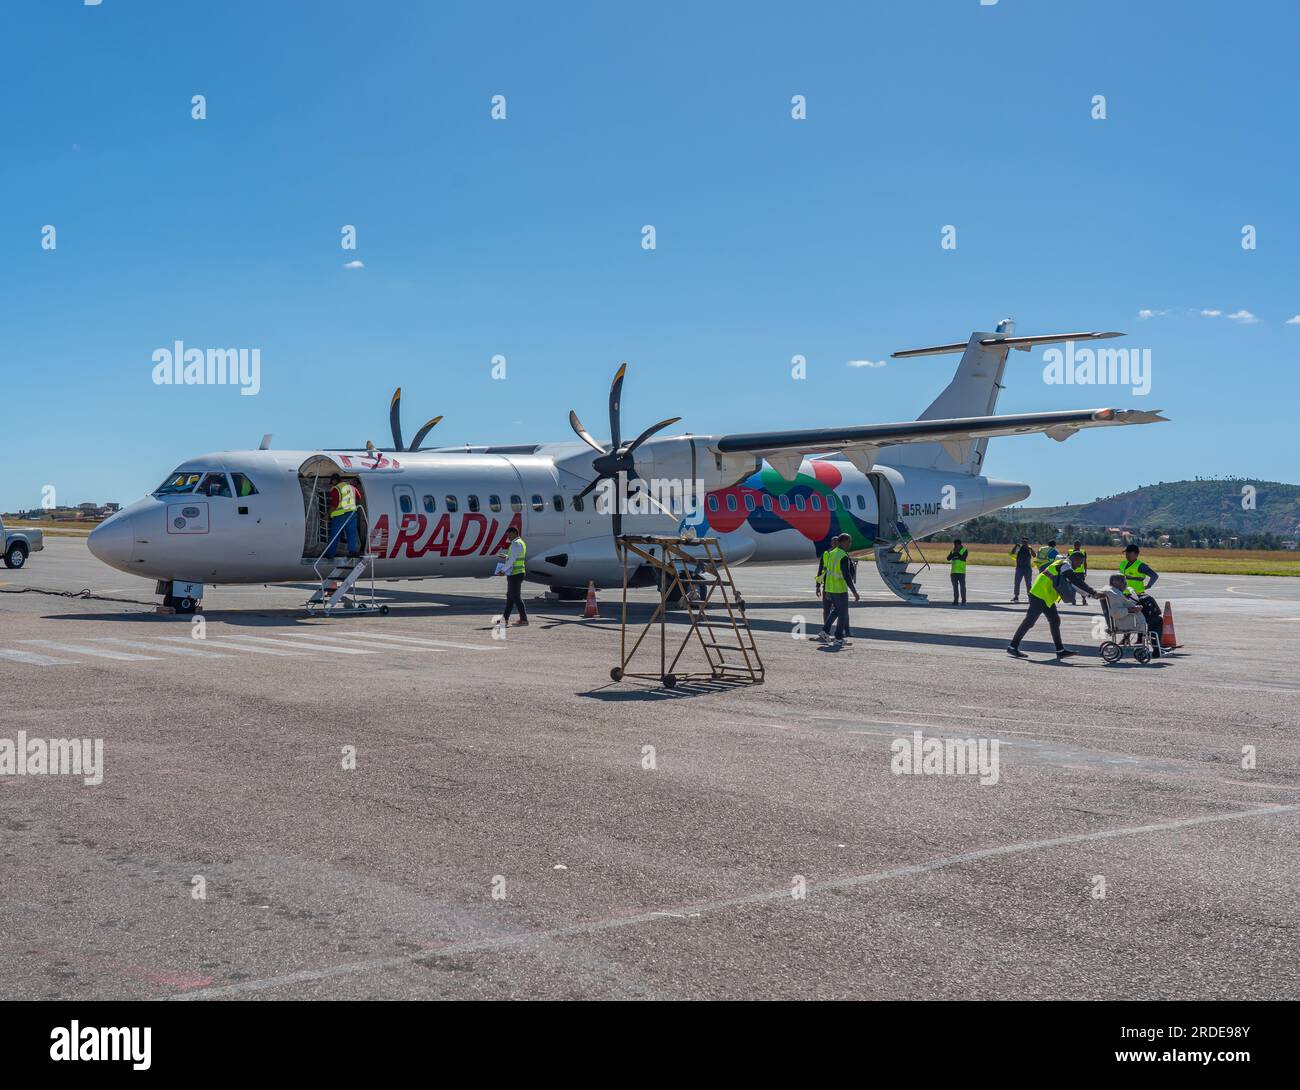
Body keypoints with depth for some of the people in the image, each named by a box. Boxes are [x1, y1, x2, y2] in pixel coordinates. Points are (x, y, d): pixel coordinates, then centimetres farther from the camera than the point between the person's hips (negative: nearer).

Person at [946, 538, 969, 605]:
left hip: (961, 572, -5)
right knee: (955, 587, 6)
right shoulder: (953, 550, 12)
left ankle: (963, 601, 1)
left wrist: (957, 553, -18)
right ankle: (955, 601, 10)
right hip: (953, 572, 5)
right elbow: (948, 558, 0)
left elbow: (962, 558, -16)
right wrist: (954, 552, -11)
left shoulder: (964, 550, -2)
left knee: (962, 586, -3)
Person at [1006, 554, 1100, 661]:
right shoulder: (1065, 565, -14)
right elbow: (1076, 581, -24)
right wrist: (1093, 593, -23)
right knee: (1029, 621, -5)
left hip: (1047, 597, 10)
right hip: (1039, 595, -10)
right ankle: (1012, 647, 1)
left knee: (1055, 621, 9)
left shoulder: (1061, 562, 15)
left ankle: (1060, 650, 11)